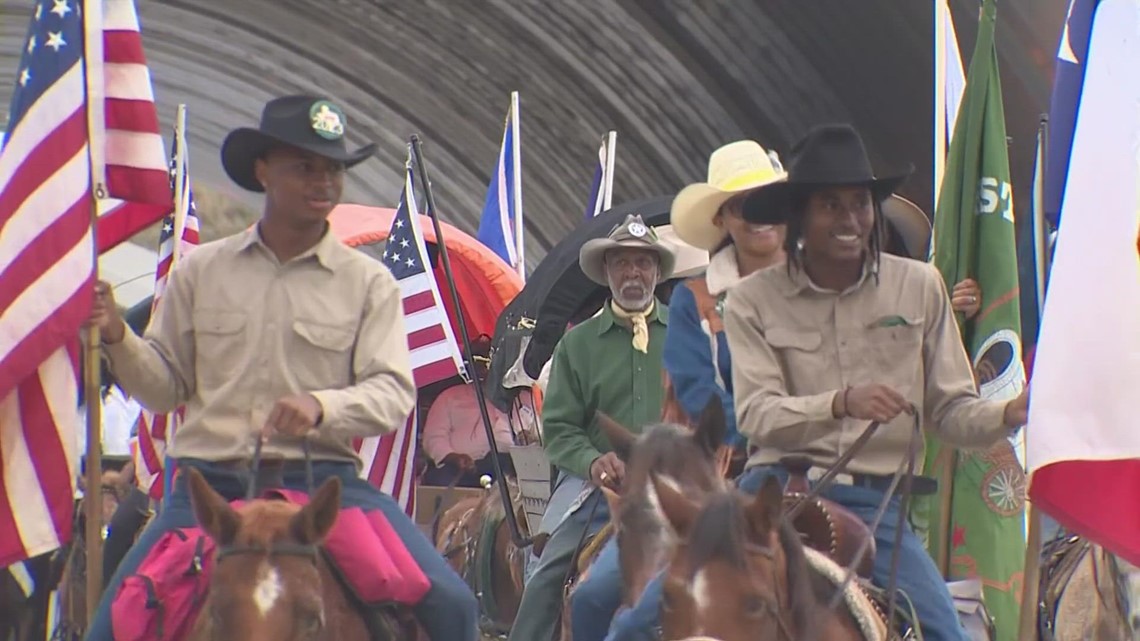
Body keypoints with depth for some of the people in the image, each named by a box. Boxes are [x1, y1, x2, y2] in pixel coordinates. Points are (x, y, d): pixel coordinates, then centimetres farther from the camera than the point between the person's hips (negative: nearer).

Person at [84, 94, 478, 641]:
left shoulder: (369, 282, 7)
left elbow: (393, 394, -1)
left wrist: (321, 405, -20)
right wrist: (117, 339, -7)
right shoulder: (200, 271, 10)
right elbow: (165, 389, 12)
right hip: (211, 482, 1)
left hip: (323, 482, -1)